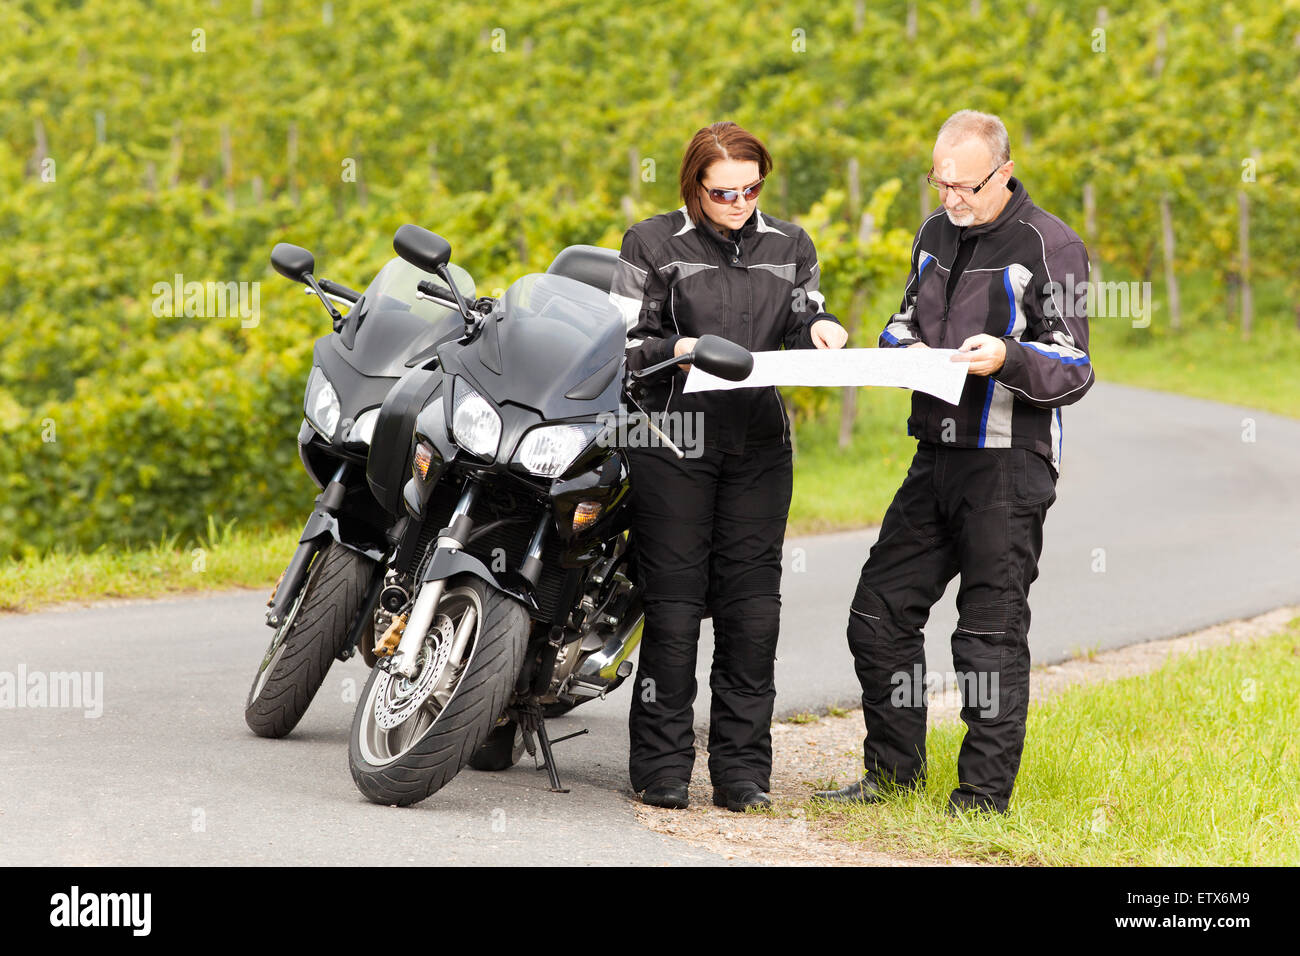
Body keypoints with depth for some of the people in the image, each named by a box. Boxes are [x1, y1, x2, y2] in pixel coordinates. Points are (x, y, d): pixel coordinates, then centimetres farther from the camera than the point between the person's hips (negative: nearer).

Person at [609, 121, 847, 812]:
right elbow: (621, 344, 1)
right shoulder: (654, 244, 2)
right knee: (673, 602, -2)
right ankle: (662, 765, 5)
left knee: (751, 605, 1)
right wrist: (674, 351, -18)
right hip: (676, 441, -3)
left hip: (760, 442, 3)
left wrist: (817, 329, -7)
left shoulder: (790, 247, 12)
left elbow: (801, 338, 15)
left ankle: (742, 768, 8)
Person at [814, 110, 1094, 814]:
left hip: (1008, 464, -7)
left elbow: (1074, 370, -10)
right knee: (878, 615, 8)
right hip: (936, 457, 7)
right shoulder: (936, 232, 13)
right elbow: (905, 319, 23)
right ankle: (893, 768, 22)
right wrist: (904, 347, 0)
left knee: (991, 636, -2)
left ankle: (984, 795, 7)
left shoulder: (1050, 246, -8)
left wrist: (1008, 358, -28)